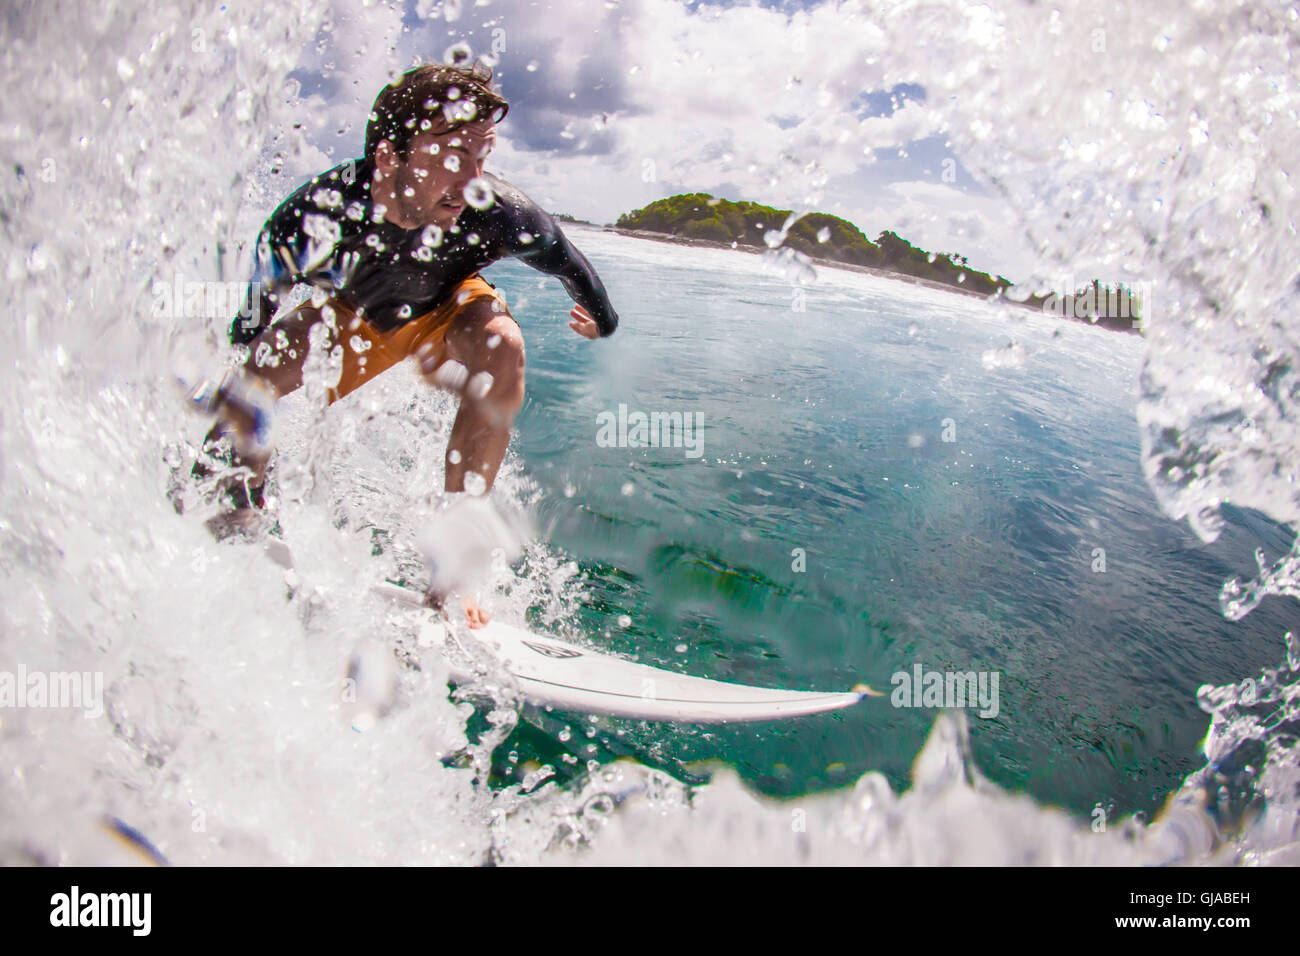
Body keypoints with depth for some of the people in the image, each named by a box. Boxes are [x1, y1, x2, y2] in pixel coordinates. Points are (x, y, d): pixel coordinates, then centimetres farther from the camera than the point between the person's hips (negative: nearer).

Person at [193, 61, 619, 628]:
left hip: (443, 315, -1)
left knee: (501, 350, -34)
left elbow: (567, 262, -14)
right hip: (347, 315, 1)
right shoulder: (311, 219, -36)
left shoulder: (499, 215, -37)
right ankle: (236, 539, 19)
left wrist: (601, 319, 8)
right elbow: (245, 339, -24)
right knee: (240, 400, -15)